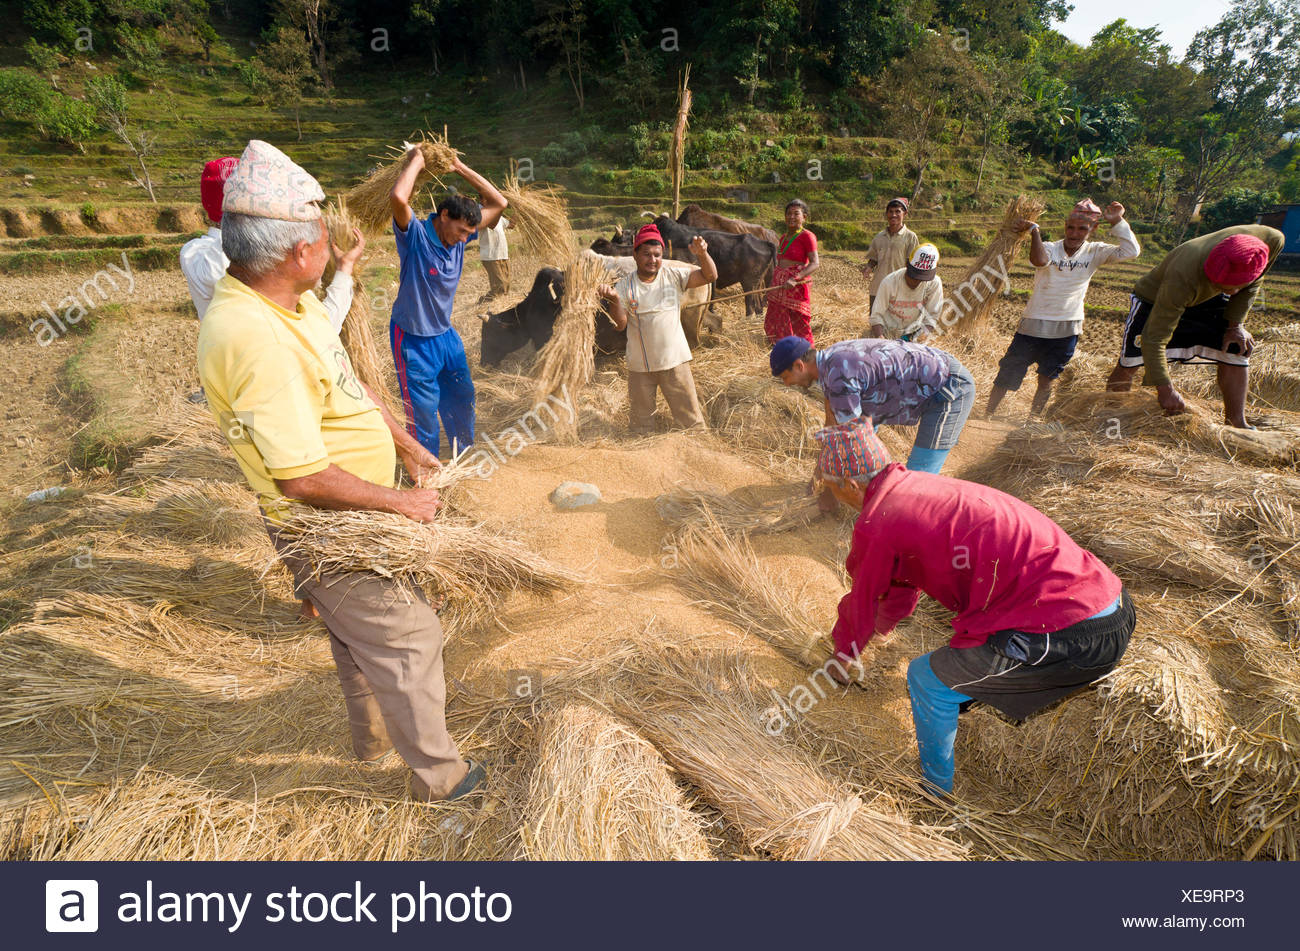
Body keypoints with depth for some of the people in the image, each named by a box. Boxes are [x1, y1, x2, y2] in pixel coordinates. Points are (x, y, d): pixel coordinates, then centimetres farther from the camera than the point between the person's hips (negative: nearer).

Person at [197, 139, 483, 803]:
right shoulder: (256, 339, -33)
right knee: (407, 635, 4)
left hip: (353, 513, 10)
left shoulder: (291, 299, -1)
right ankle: (438, 775, 26)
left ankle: (374, 734, 51)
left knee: (361, 630, 26)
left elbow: (348, 386, 11)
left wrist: (405, 444, 10)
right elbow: (303, 478, -32)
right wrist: (400, 503, -20)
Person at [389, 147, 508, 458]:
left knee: (461, 400, 20)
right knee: (424, 412, 1)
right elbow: (398, 198, -41)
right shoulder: (415, 236, -19)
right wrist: (415, 161, -24)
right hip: (413, 339, -7)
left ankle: (463, 459, 42)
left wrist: (460, 168, -3)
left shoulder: (460, 235, -1)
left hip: (446, 335, 7)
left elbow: (498, 202, 3)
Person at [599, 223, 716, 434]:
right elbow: (620, 324, -12)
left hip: (675, 360, 0)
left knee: (690, 416, 8)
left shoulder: (673, 276, -2)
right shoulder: (624, 286, -4)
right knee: (639, 421, 14)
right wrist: (614, 299, -30)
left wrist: (702, 254, -23)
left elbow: (710, 276, -5)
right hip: (640, 365, 0)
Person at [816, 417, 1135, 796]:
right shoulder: (919, 486, 16)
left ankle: (936, 797, 26)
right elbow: (903, 582, 31)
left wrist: (843, 655, 27)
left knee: (928, 679, 8)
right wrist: (880, 629, 45)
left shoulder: (877, 523, -11)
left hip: (1065, 634, -9)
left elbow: (861, 602, 7)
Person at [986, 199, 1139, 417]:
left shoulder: (1095, 253, 1)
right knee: (1007, 376, 1)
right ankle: (987, 415, 17)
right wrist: (1034, 230, -27)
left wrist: (1117, 222, -17)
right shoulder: (1050, 249, -7)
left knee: (1046, 381, 11)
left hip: (1066, 332, 2)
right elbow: (1039, 260, -31)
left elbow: (1131, 251, -11)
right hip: (1034, 325, -2)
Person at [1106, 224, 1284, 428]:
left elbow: (1253, 284, -3)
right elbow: (1154, 338, -39)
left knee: (1237, 350, -4)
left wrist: (1235, 324, -8)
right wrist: (1165, 389, -38)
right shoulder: (1182, 279, -43)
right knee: (1129, 363, -16)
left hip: (1207, 299, 5)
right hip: (1154, 298, -5)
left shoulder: (1271, 241, -28)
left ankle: (1236, 423, 7)